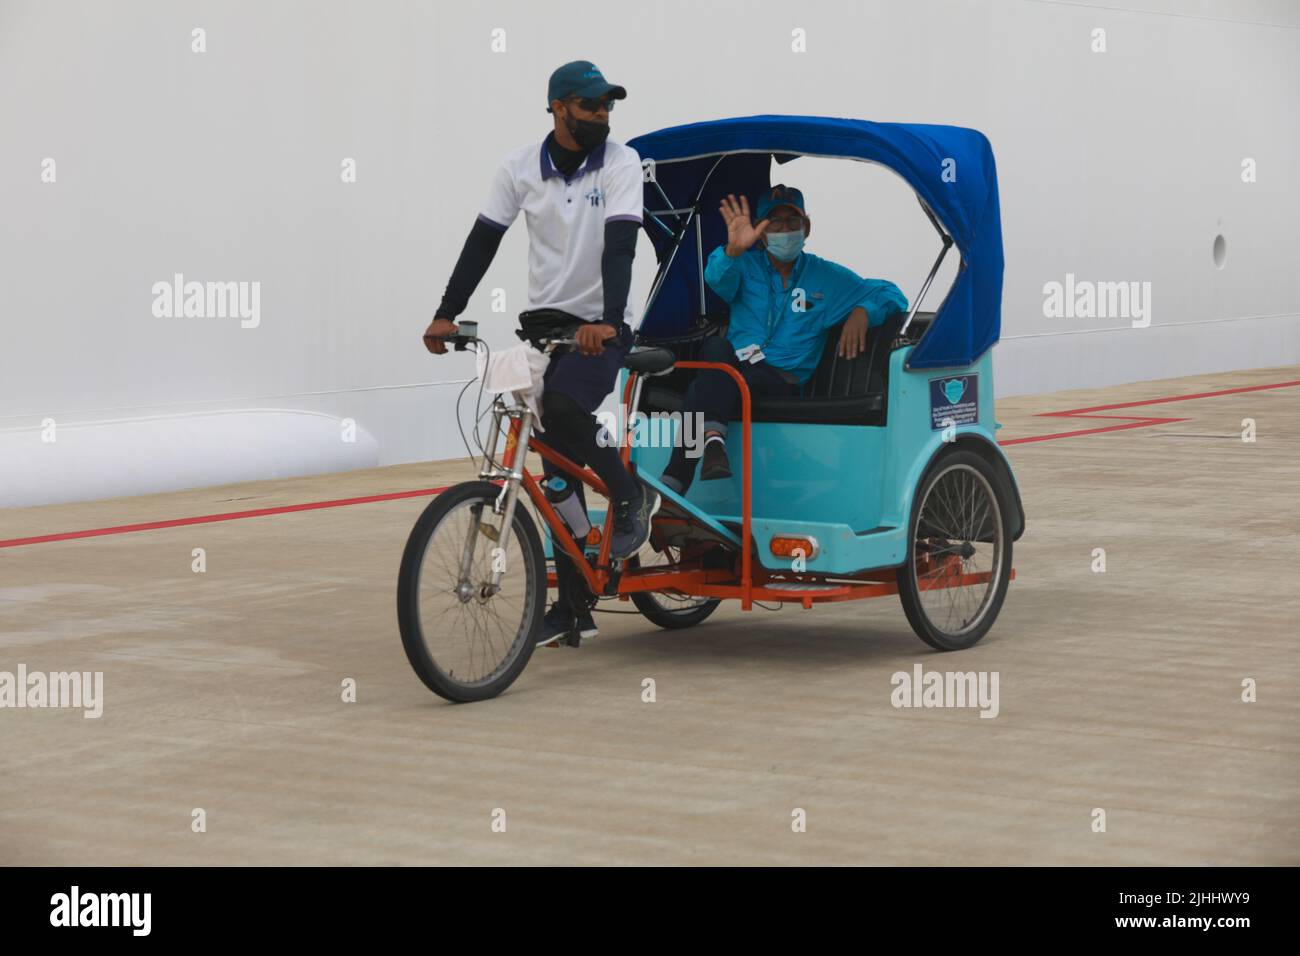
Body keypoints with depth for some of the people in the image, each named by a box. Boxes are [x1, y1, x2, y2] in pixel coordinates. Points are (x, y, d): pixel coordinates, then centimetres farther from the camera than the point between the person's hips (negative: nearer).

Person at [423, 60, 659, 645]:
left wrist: (607, 322, -32)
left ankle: (631, 495, -4)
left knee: (561, 409, -32)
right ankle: (573, 606, 11)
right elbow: (482, 241, 1)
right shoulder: (521, 168, 1)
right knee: (558, 469, 4)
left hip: (599, 329, -4)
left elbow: (619, 247, -19)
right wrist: (446, 314, -8)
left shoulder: (620, 163, -8)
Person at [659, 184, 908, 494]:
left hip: (782, 380, -1)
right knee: (716, 347, -36)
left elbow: (890, 295, 14)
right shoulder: (747, 265, 14)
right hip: (733, 365, 2)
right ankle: (713, 439, -58)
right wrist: (733, 251, -35)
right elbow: (718, 278, -11)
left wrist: (863, 312, -9)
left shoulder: (826, 277, 14)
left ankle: (673, 483, -43)